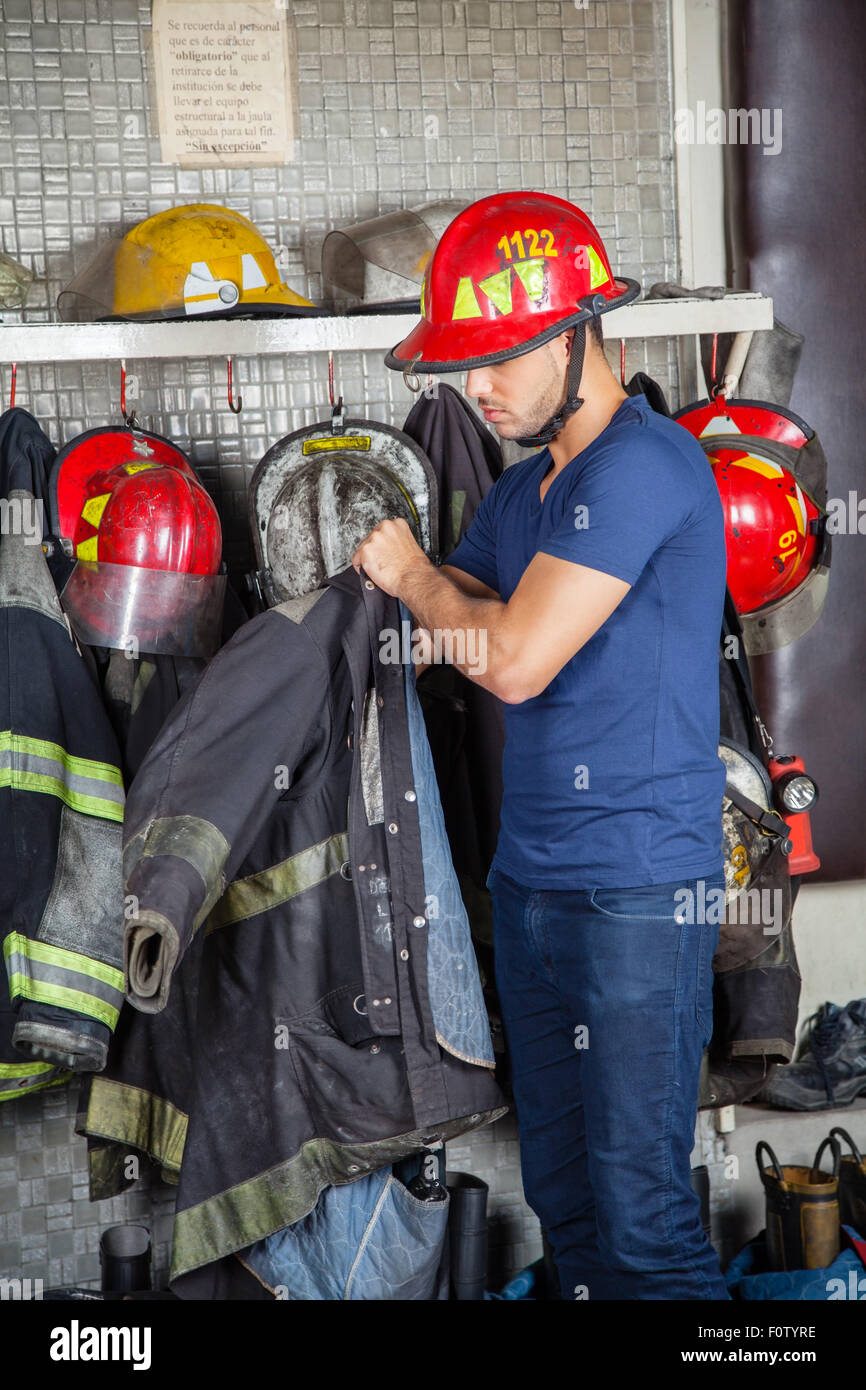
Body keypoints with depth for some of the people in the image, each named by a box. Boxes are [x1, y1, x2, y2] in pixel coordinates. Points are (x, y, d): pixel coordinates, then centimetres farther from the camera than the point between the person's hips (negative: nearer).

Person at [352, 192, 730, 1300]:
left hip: (639, 885, -9)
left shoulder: (641, 466, -15)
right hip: (531, 874, 9)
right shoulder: (523, 489, 14)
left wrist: (413, 577, -3)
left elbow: (515, 661, -20)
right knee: (558, 1187, 15)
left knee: (638, 1203, -5)